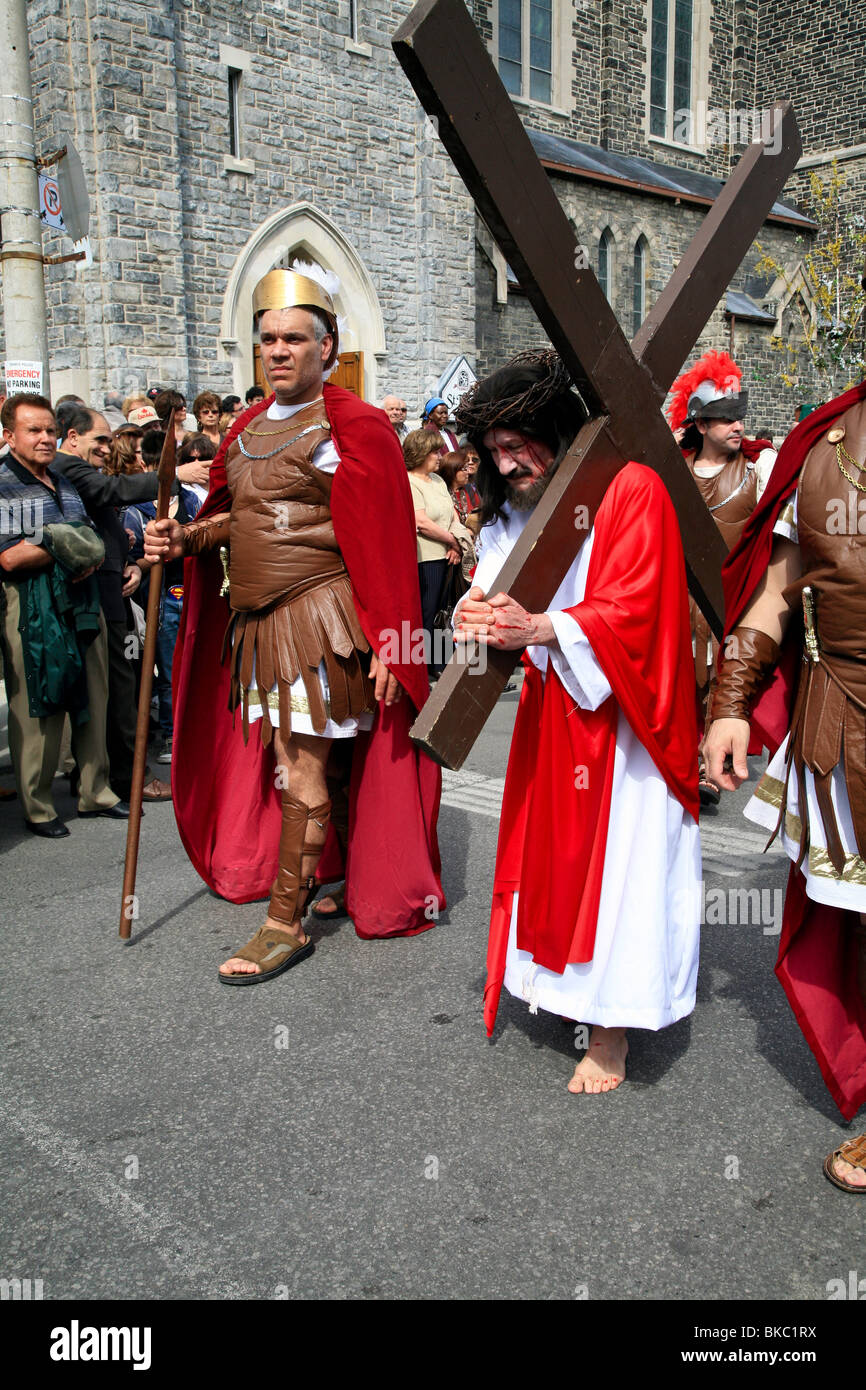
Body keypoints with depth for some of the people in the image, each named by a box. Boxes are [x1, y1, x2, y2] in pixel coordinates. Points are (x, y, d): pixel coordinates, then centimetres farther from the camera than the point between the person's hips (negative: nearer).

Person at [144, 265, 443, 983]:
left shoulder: (351, 426, -7)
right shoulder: (248, 427, 16)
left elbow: (381, 544, -12)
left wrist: (385, 643, -16)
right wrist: (185, 538, 3)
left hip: (319, 620, -7)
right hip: (257, 623, 7)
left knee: (301, 773, -3)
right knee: (325, 762, 16)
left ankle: (286, 924, 8)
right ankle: (359, 881, 33)